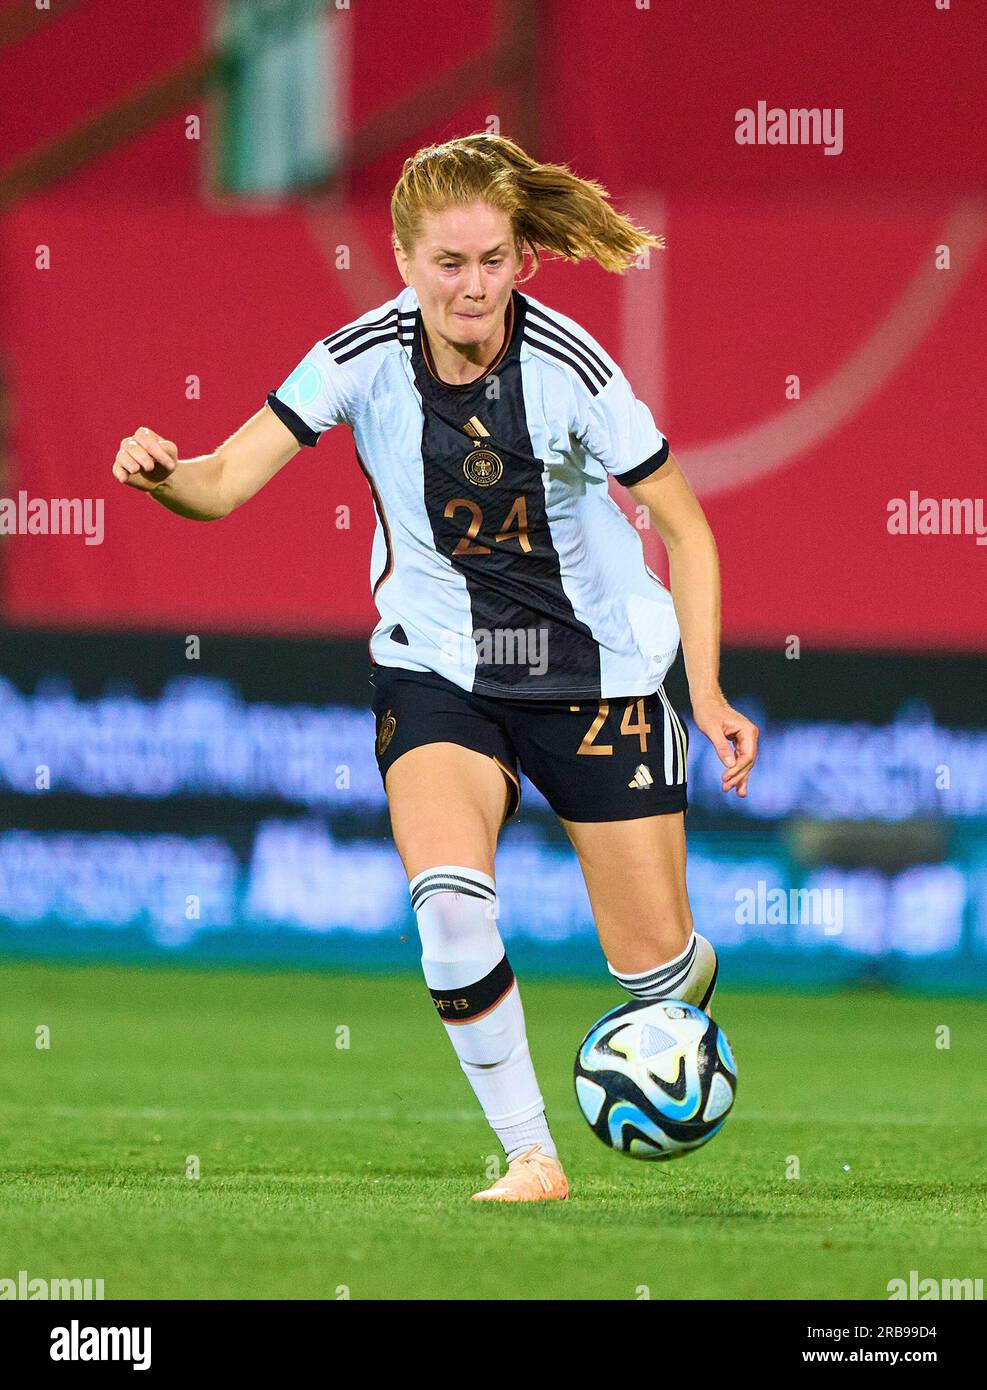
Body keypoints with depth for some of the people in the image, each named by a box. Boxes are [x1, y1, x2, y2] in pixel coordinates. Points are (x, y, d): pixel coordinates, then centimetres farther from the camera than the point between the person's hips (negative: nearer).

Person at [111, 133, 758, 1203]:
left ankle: (682, 1017, 40)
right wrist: (161, 473, -40)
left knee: (653, 959, 0)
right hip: (438, 667, 1)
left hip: (597, 667, -1)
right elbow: (224, 482, -16)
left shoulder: (569, 368, -19)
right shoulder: (364, 359, -14)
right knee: (447, 902, -26)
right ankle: (529, 1155, -9)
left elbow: (683, 525, -8)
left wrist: (708, 693, -13)